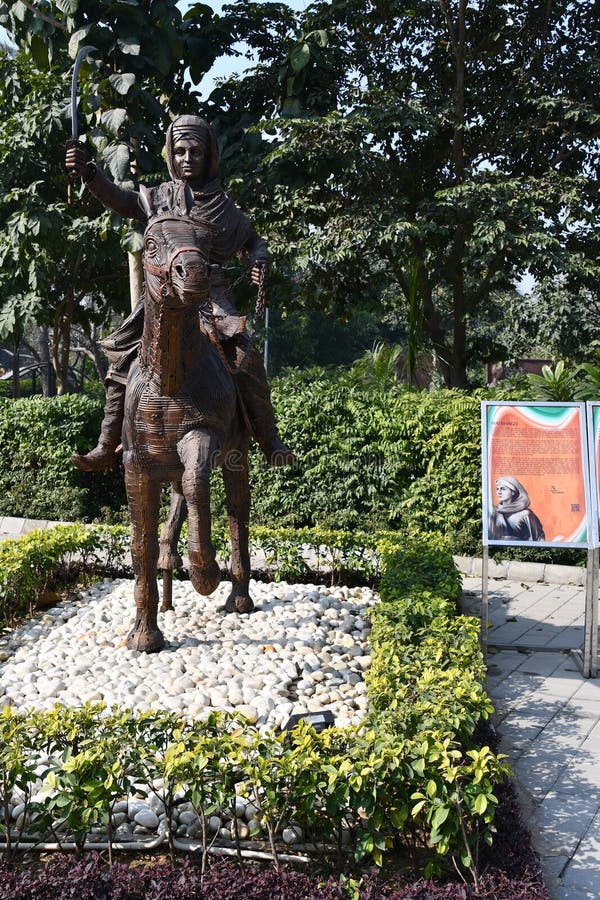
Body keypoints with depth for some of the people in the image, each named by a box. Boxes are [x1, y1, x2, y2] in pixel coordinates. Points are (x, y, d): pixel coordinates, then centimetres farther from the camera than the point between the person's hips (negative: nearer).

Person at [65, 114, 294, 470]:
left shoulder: (224, 205, 6)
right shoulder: (161, 197, 9)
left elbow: (254, 241, 17)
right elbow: (122, 201, -6)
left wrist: (260, 261, -5)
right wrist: (89, 173, -22)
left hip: (212, 296, -2)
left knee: (246, 362, -19)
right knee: (122, 358, -4)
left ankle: (271, 442, -6)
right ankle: (107, 447, 6)